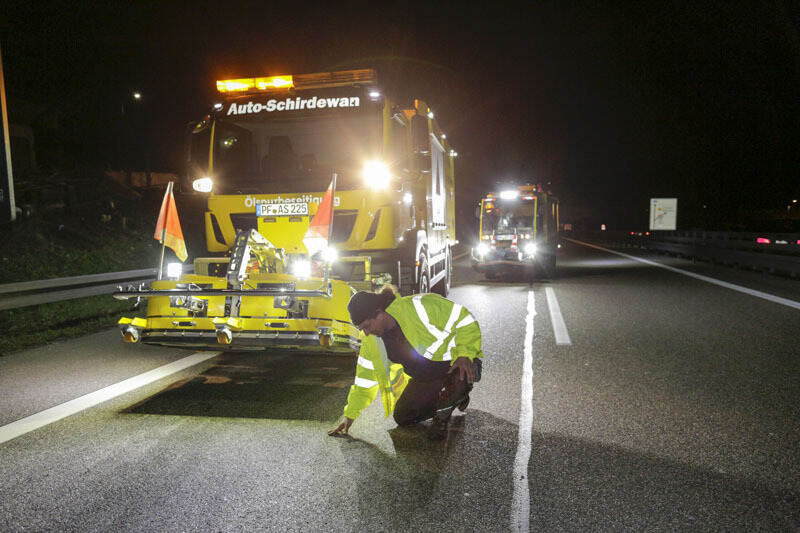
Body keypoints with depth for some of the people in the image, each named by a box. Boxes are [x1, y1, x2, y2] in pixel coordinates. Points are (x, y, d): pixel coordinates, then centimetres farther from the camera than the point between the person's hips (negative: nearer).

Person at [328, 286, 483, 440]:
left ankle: (442, 415, -3)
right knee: (402, 417, 1)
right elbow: (365, 379, 5)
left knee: (459, 380, -39)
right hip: (424, 378, 7)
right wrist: (350, 414, 6)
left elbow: (465, 321, -23)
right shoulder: (371, 340, -5)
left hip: (457, 365, -6)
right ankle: (455, 398, 20)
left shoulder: (419, 307, -28)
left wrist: (465, 355, -34)